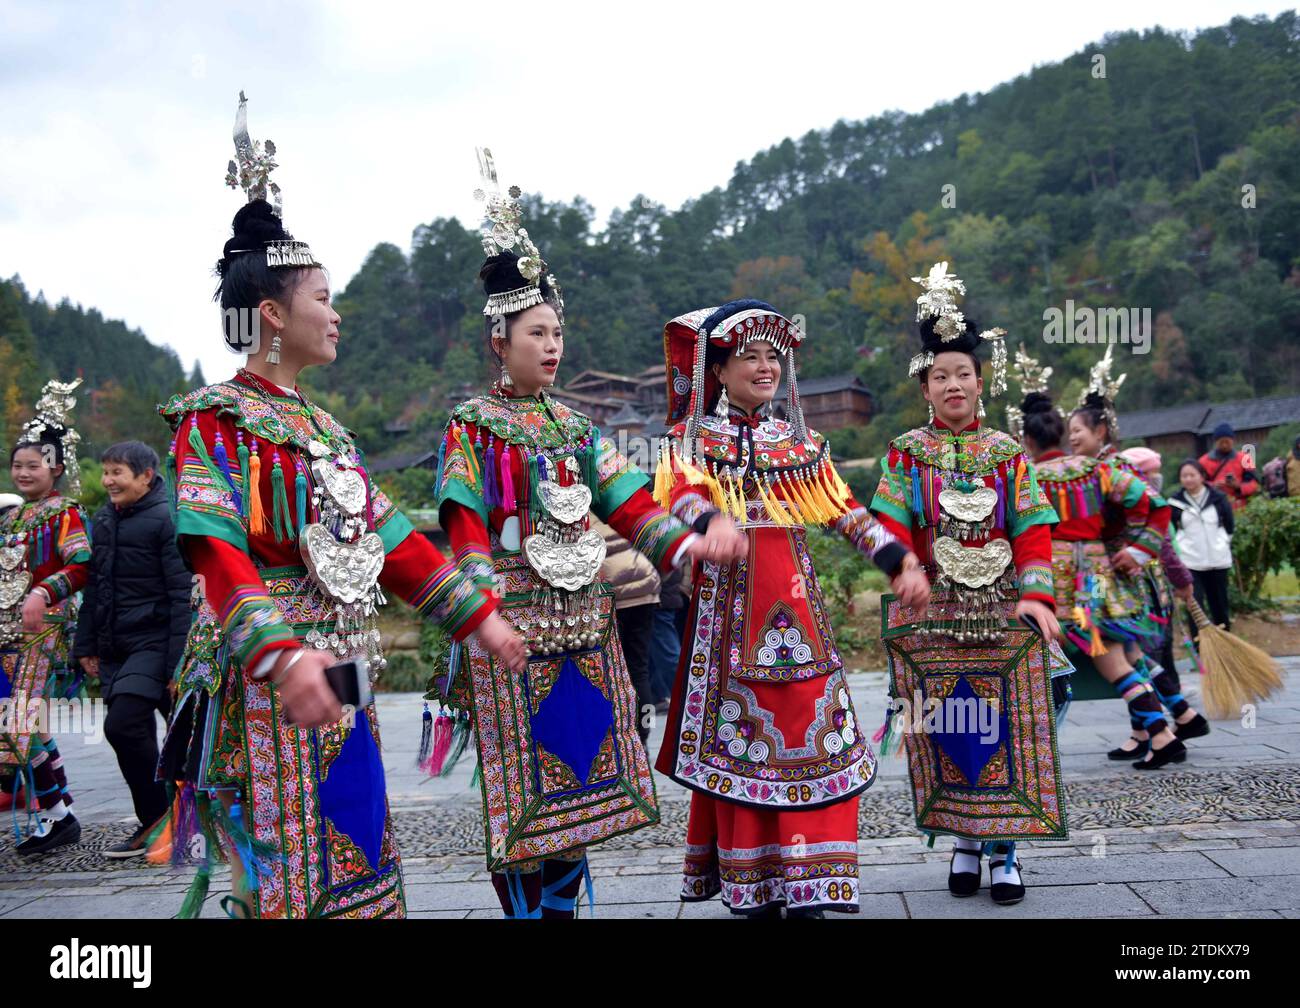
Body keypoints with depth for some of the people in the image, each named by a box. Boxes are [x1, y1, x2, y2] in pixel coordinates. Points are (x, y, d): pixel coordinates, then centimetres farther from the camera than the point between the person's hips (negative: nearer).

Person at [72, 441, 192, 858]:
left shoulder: (166, 520, -11)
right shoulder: (103, 520, 12)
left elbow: (183, 596, -14)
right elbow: (94, 587, 19)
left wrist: (180, 663, -18)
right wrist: (86, 645, 15)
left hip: (153, 644, -7)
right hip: (114, 649, 7)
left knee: (122, 724, -17)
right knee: (137, 735, 9)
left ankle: (157, 816, 0)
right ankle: (153, 823, 20)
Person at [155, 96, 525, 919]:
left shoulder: (322, 428, 16)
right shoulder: (215, 420, -8)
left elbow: (393, 540, 16)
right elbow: (220, 556, -22)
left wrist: (478, 613, 12)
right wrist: (283, 657, -35)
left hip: (345, 681, 8)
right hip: (269, 687, -8)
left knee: (359, 869, 13)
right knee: (291, 882, -3)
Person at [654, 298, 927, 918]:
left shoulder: (800, 442, 15)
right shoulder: (692, 440, 4)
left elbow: (846, 513, 10)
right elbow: (685, 498, -17)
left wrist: (900, 562, -4)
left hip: (796, 606, 4)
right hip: (730, 605, -3)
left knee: (812, 735, 0)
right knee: (742, 737, -2)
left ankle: (807, 888, 8)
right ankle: (751, 889, 10)